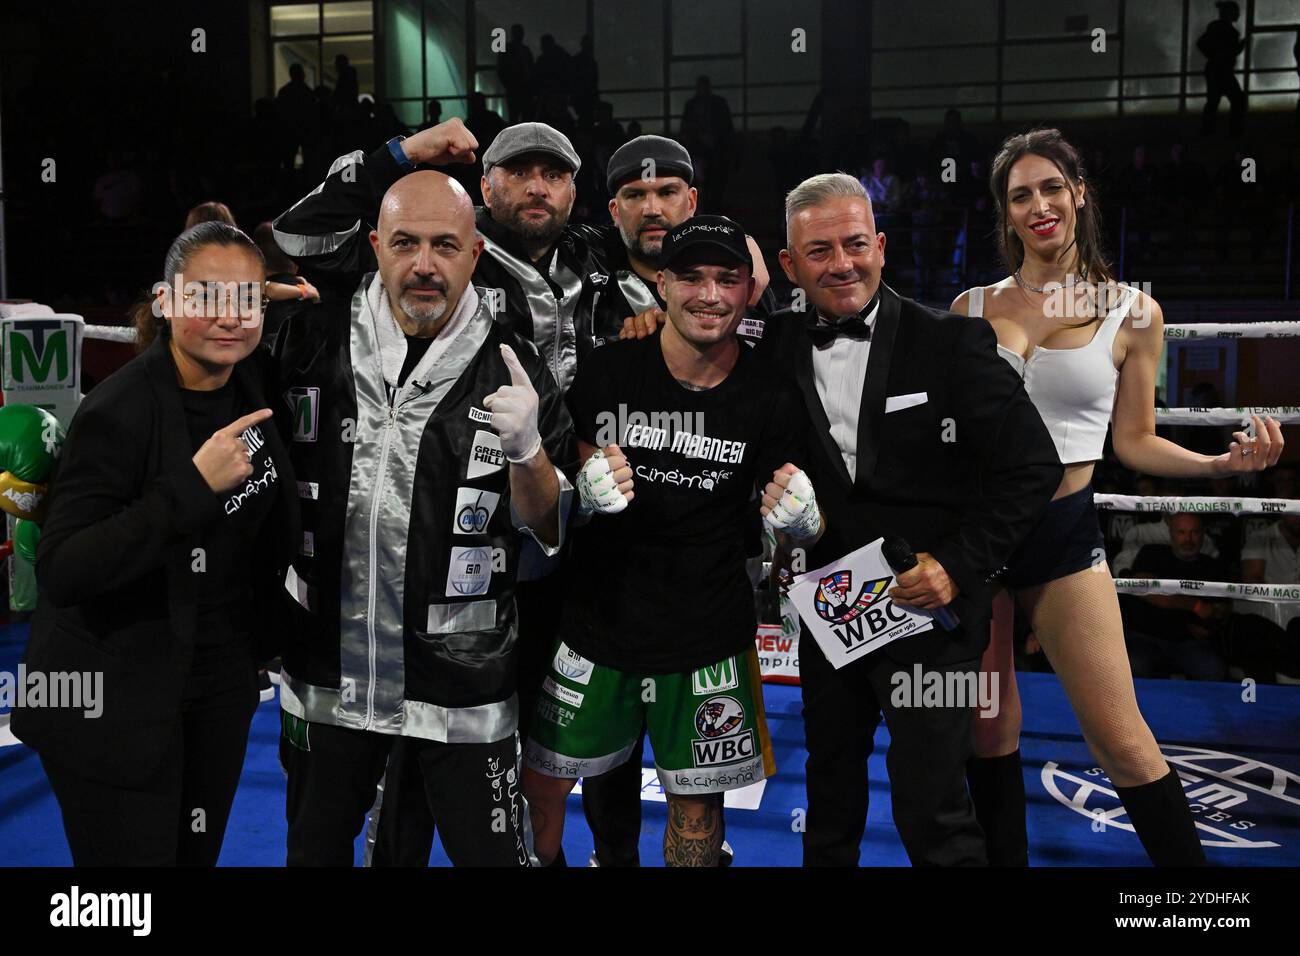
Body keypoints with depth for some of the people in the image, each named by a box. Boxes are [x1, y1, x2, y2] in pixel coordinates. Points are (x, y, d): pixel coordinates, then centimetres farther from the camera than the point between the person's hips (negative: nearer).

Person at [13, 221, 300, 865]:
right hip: (117, 701, -6)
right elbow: (59, 574, -27)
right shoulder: (119, 412, -22)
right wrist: (193, 486, -33)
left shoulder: (251, 383, -2)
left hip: (222, 679, 7)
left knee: (199, 852, 20)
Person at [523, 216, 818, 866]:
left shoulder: (772, 402, -6)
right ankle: (544, 860, 44)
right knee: (542, 784, 11)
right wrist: (586, 492, -20)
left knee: (697, 802, 11)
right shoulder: (607, 372, -7)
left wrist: (803, 519, -19)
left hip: (707, 641, 0)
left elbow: (802, 526, 4)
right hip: (598, 623, 1)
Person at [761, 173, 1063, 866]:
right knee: (830, 796, 22)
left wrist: (959, 564, -16)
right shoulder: (777, 346, 1)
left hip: (930, 611, -4)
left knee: (932, 814, 1)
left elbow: (1033, 465, -8)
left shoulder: (951, 344, -9)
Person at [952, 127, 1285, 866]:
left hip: (1063, 529, -2)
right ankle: (1005, 856, 30)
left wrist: (1221, 464, -11)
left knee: (1123, 740, -4)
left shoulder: (1133, 314, 2)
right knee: (989, 728, 12)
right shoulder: (972, 306, 5)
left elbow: (1134, 442, 4)